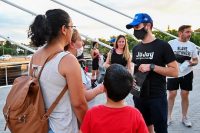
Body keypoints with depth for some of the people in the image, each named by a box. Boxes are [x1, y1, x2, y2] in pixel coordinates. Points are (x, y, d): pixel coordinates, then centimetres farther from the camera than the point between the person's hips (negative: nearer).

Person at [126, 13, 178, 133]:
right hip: (139, 96, 6)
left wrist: (152, 67, -20)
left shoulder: (162, 46, -9)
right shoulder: (136, 48, 9)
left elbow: (175, 71, -13)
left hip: (157, 97, -5)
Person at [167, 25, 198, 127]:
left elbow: (196, 60, 8)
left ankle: (184, 117, 23)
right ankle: (168, 117, 16)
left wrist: (192, 63, -15)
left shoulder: (192, 45, 3)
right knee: (172, 94, 2)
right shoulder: (171, 43, -6)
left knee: (185, 95, 8)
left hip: (187, 74, 3)